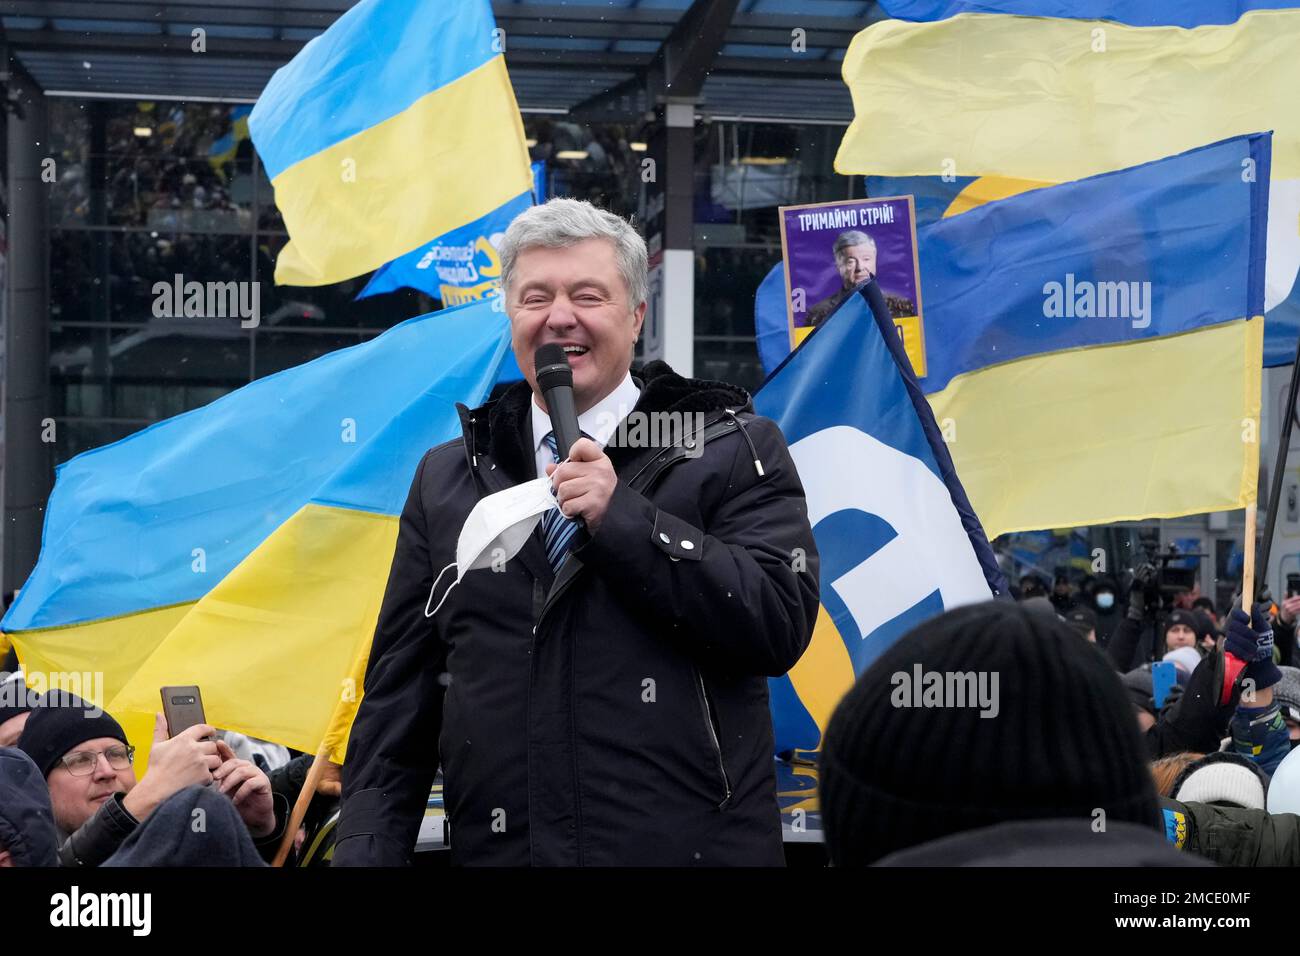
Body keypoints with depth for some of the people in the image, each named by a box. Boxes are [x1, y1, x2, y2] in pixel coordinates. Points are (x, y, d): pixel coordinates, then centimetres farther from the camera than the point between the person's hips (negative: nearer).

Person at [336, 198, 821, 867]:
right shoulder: (446, 480, 11)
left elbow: (781, 623, -13)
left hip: (690, 846, -3)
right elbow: (398, 690, 10)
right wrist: (366, 849, 0)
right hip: (498, 848, 3)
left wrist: (621, 518, -17)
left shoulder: (733, 452, 1)